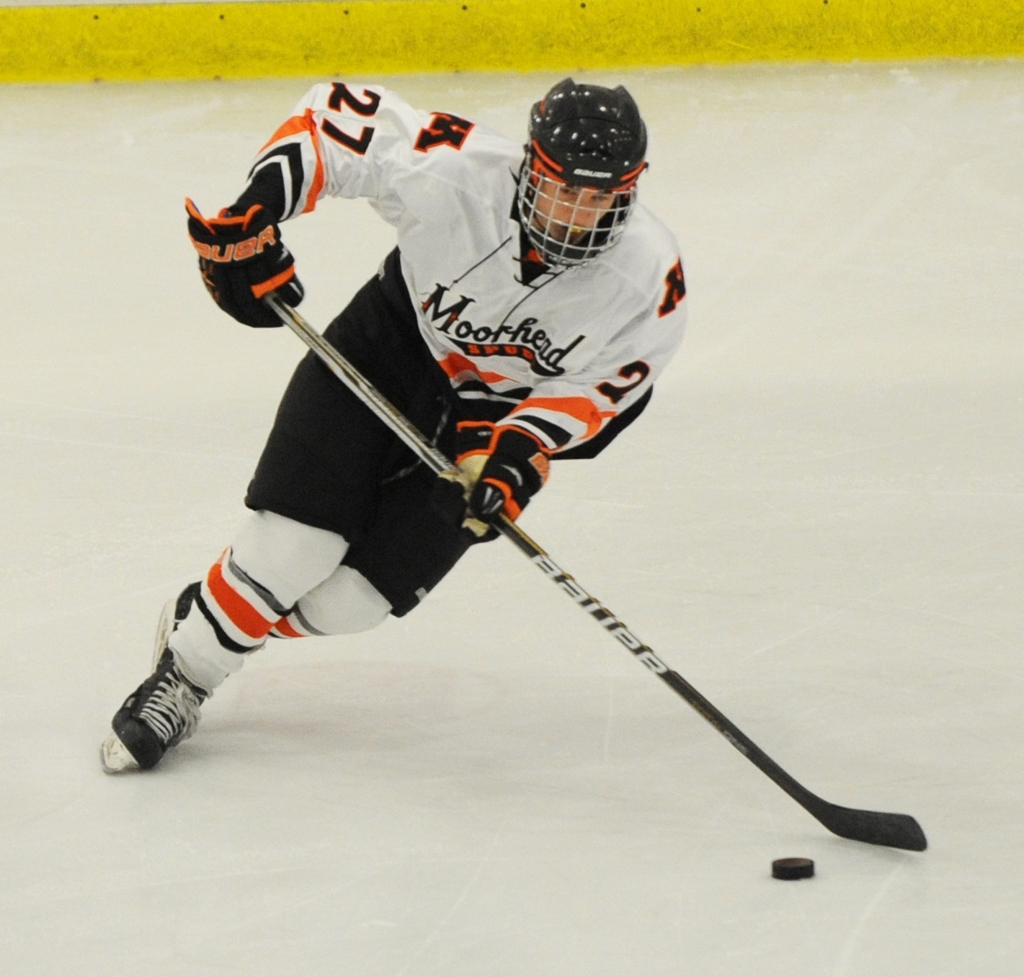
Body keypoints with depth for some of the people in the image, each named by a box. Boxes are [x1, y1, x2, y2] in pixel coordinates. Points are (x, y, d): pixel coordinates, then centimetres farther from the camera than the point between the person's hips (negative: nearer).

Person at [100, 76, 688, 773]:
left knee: (353, 596, -7)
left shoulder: (651, 277, -27)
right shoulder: (454, 172, -31)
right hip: (393, 346, -1)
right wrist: (249, 218, -26)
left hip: (506, 411, 1)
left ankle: (206, 622, 21)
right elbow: (335, 114, -18)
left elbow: (602, 383, -13)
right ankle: (183, 671, 12)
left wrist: (521, 450, -27)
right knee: (293, 545, -14)